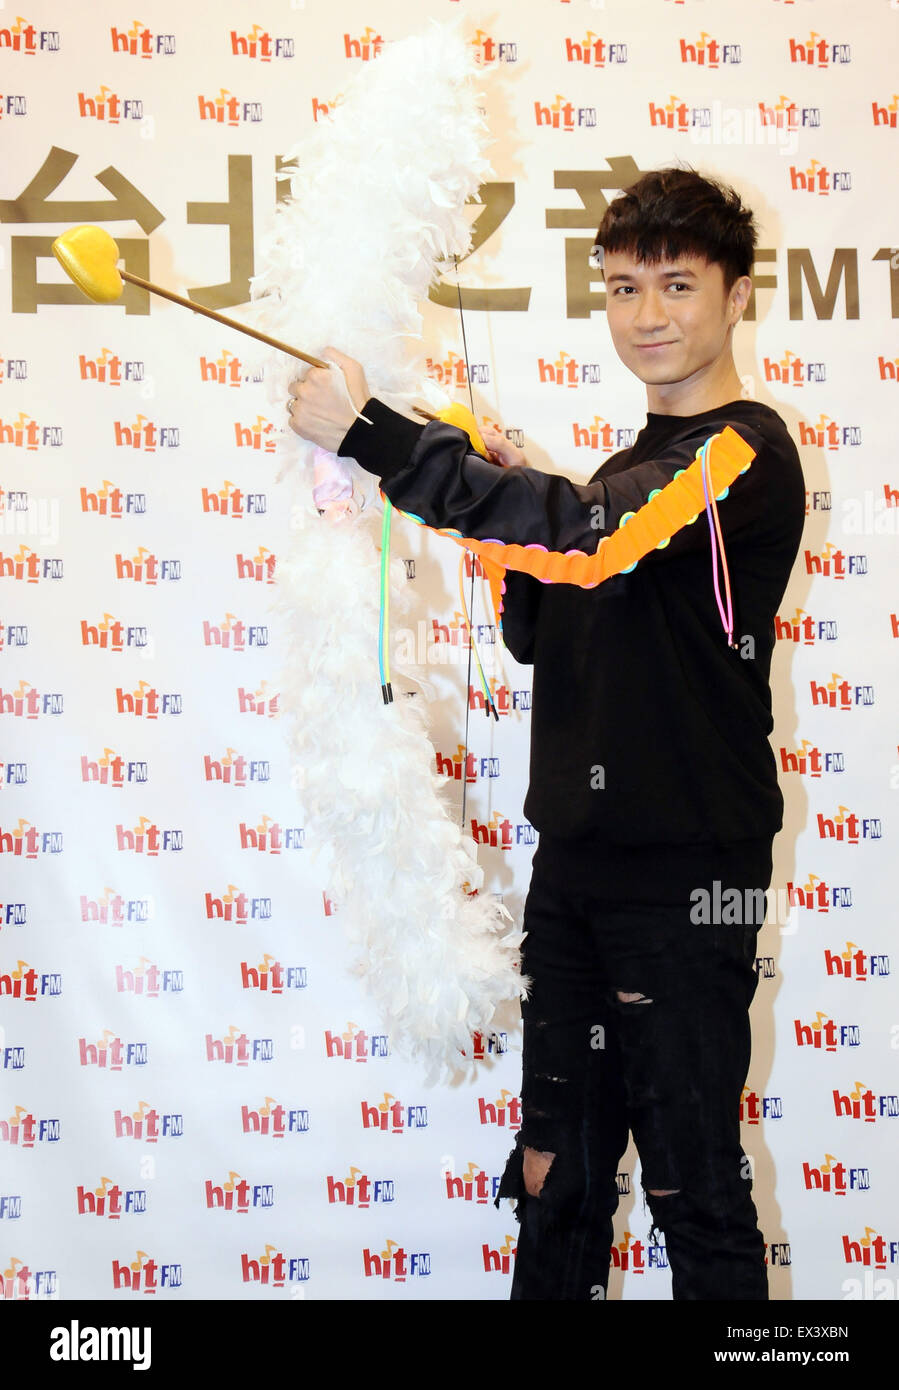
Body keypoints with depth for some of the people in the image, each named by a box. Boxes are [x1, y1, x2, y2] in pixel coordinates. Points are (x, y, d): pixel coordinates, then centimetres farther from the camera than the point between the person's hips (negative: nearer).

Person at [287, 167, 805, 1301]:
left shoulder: (746, 452, -11)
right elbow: (540, 635, 21)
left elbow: (588, 534, -28)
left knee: (694, 1189, -1)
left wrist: (369, 433, -28)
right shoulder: (631, 473, 17)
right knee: (556, 1174, 14)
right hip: (575, 858, 8)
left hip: (684, 874, -8)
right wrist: (516, 508, 3)